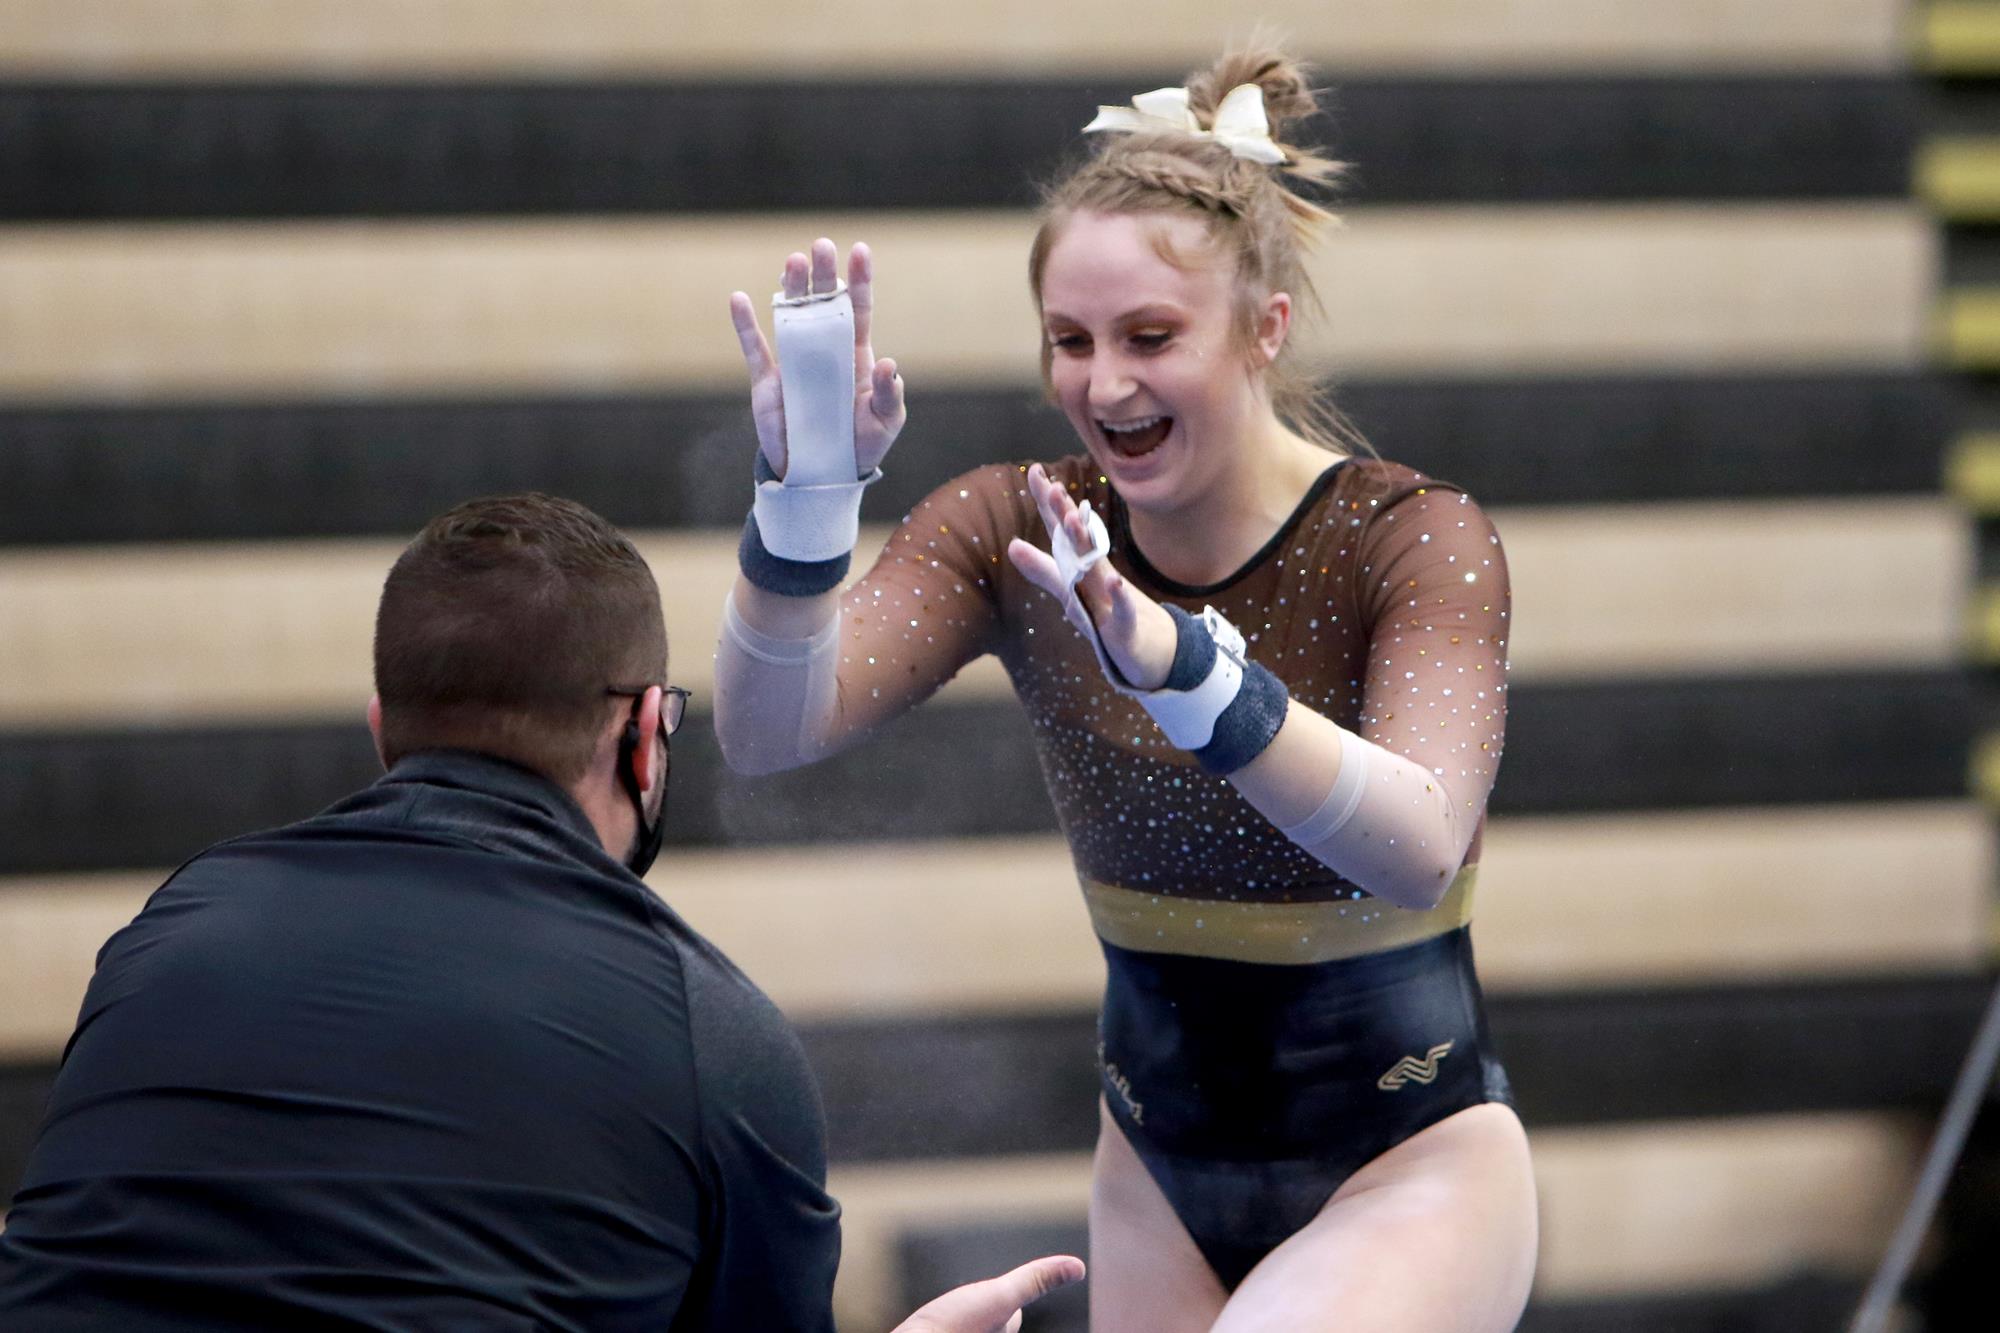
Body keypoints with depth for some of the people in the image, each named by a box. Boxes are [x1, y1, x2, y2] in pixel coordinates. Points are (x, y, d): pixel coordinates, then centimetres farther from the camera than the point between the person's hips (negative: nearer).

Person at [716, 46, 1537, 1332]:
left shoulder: (1415, 540, -16)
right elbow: (772, 730, -18)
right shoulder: (1018, 532, -5)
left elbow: (1419, 849, -34)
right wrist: (808, 495, -36)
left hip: (1408, 1167, -5)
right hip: (1163, 1175, 5)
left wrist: (1180, 666, -50)